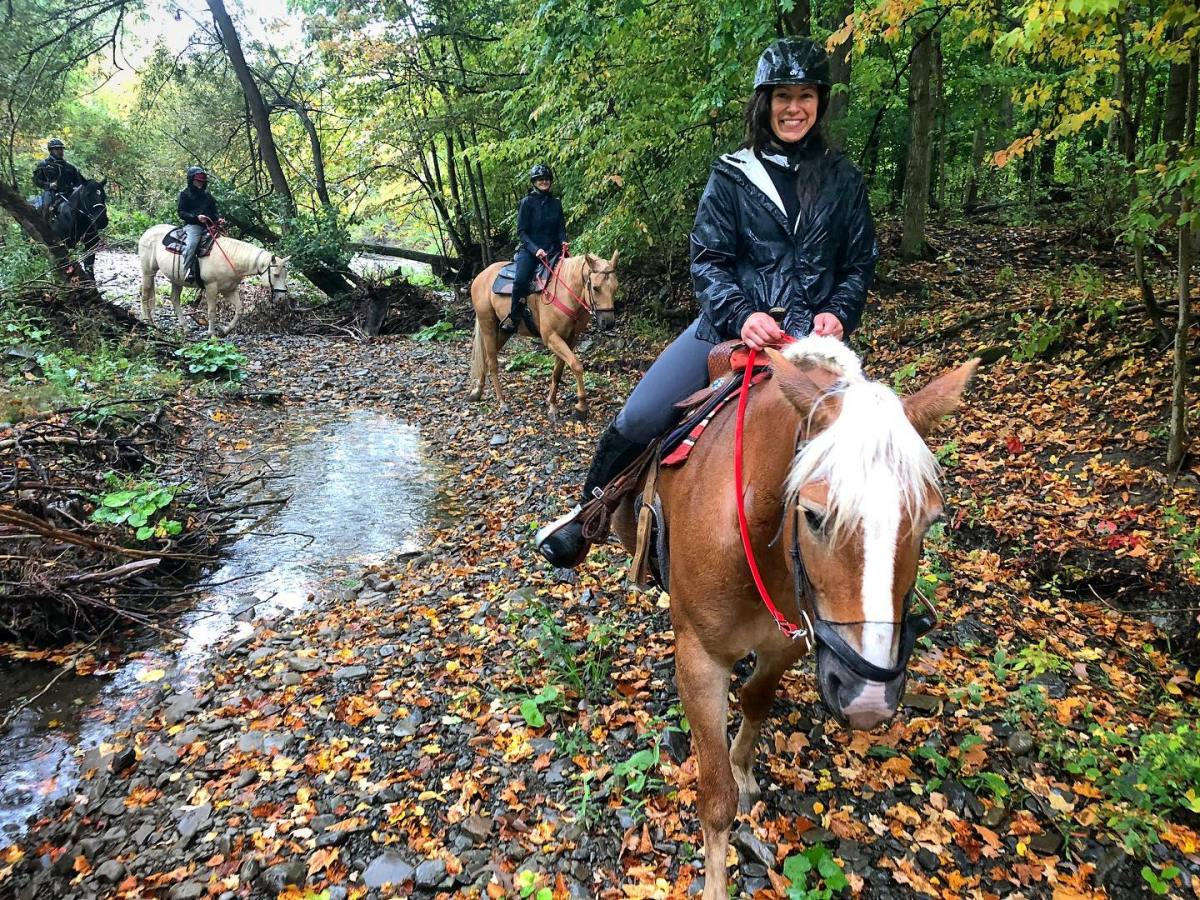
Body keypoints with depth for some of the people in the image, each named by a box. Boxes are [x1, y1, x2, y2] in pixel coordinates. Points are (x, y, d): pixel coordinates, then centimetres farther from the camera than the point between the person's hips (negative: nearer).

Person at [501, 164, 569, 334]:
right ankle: (513, 317, -13)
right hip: (530, 249, -4)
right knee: (520, 280, -29)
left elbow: (561, 227, 12)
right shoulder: (527, 202, 2)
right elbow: (521, 231, -3)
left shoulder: (556, 203, 14)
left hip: (552, 250, 4)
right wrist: (535, 249, -17)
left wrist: (563, 242, -11)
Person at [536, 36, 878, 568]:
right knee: (639, 420, -13)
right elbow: (707, 260, -1)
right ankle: (589, 510, 13)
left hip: (813, 333, 2)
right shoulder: (730, 176, 6)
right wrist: (742, 316, -20)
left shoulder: (843, 179, 12)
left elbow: (859, 264, 14)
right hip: (731, 323, -2)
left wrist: (838, 315, -7)